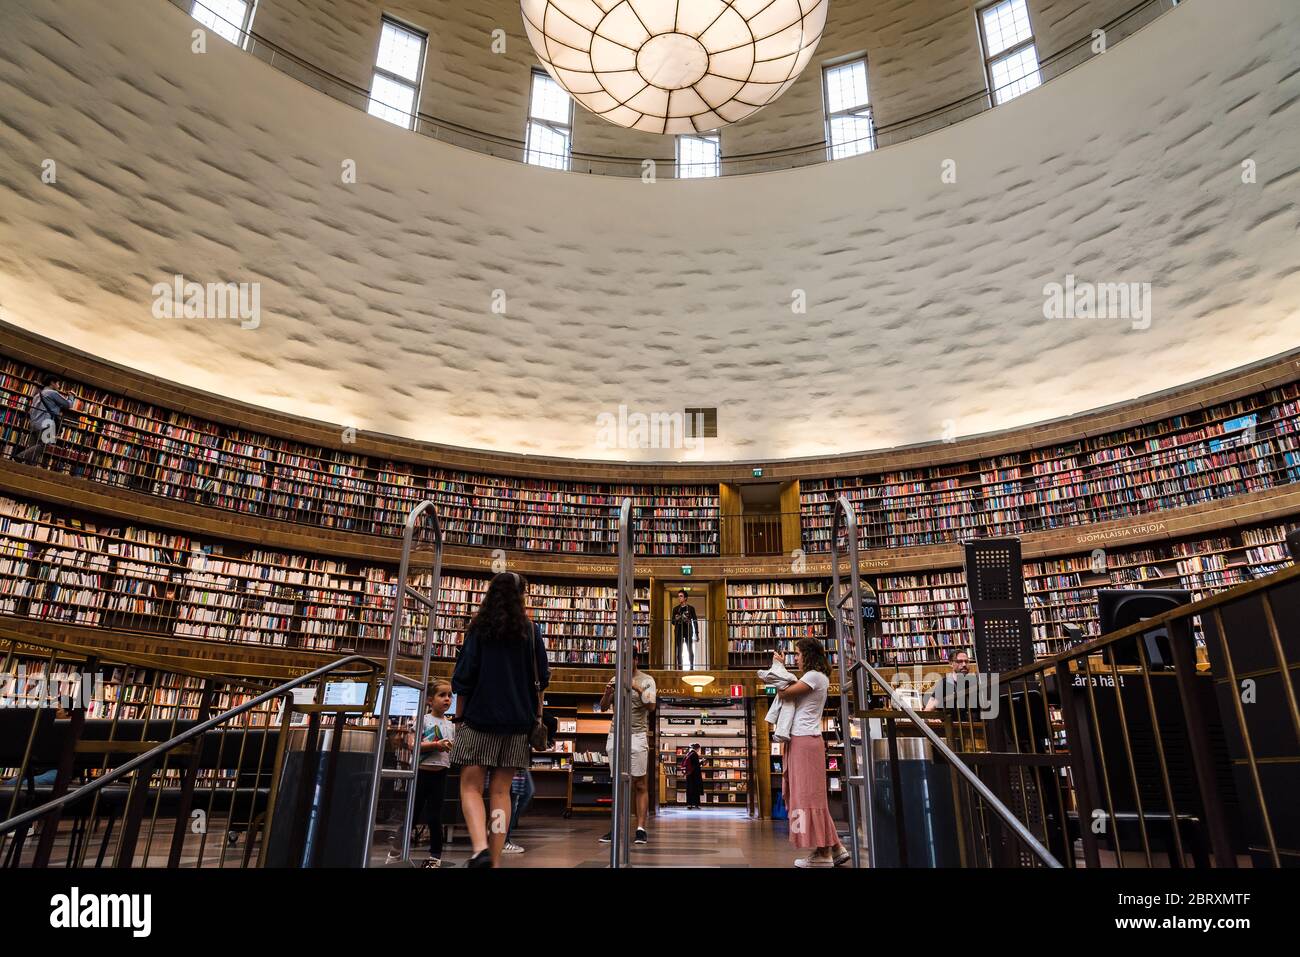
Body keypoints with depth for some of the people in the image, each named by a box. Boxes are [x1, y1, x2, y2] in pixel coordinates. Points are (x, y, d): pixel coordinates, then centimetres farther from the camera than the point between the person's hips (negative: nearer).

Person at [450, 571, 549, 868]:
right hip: (518, 720, 2)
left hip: (479, 717, -2)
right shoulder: (530, 630, 4)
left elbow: (463, 677, -2)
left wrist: (460, 716, 5)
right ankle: (495, 861, 4)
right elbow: (541, 678, 7)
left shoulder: (479, 628, 0)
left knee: (471, 787, 3)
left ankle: (480, 849, -18)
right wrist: (536, 715, 20)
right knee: (501, 791, 7)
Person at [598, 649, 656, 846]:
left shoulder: (647, 680, 2)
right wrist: (607, 693, -12)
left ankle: (641, 829, -2)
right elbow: (603, 707, 8)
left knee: (640, 784, -2)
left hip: (637, 735, -3)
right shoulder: (616, 680, 10)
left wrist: (639, 689, -23)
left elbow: (651, 706, -10)